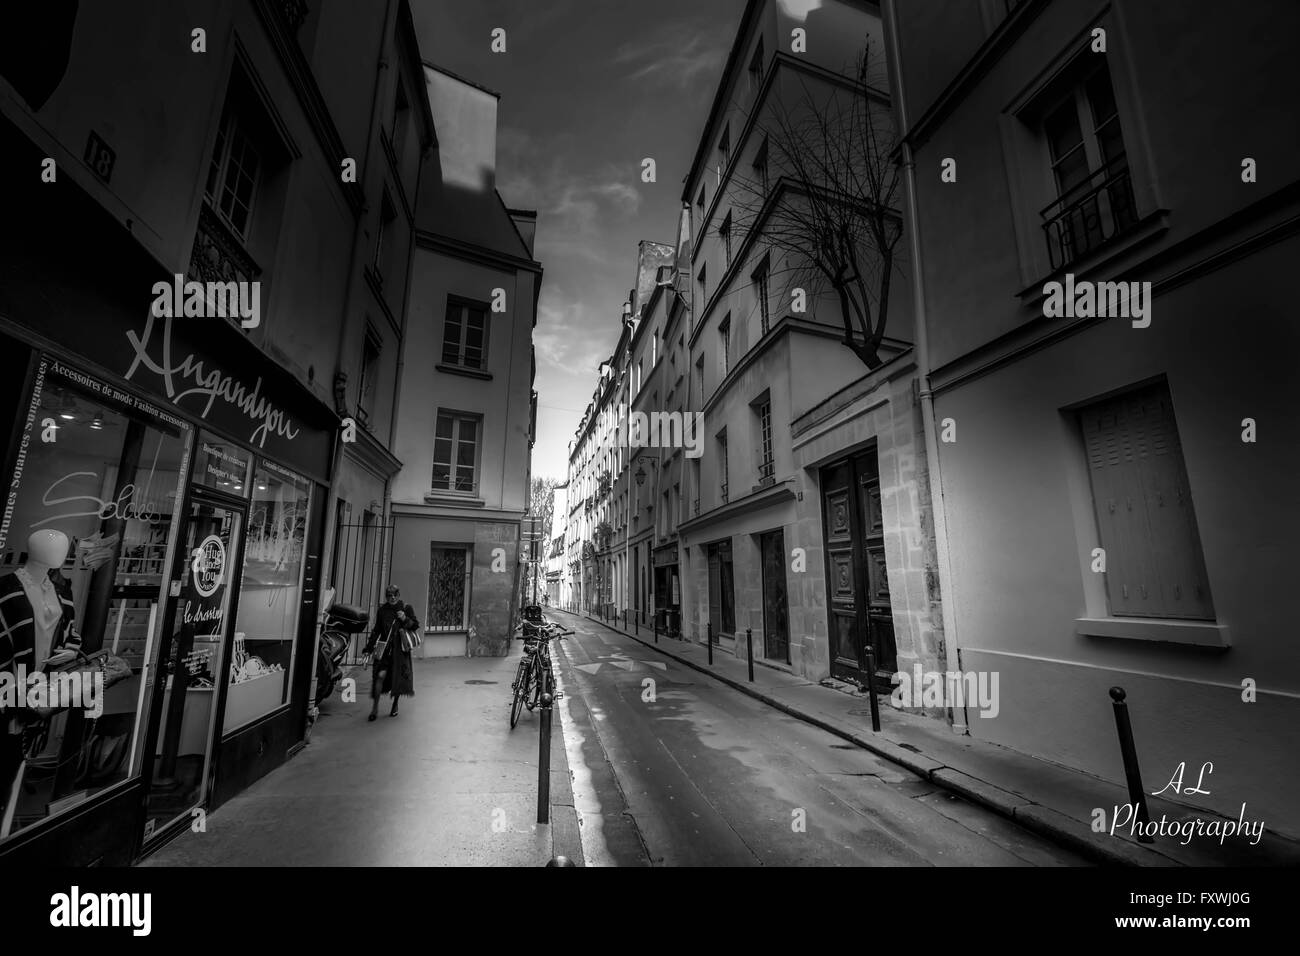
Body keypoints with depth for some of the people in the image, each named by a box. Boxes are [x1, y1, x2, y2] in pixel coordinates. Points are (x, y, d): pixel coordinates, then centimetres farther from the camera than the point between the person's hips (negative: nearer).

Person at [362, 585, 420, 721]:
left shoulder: (406, 608, 1)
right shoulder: (382, 610, 5)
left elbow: (416, 626, 3)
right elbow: (376, 630, 11)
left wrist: (405, 619, -15)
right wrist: (369, 648, 9)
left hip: (400, 648, -1)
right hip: (384, 647, 1)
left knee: (398, 678, 5)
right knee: (380, 675, -14)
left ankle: (395, 705, 26)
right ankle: (375, 708, -1)